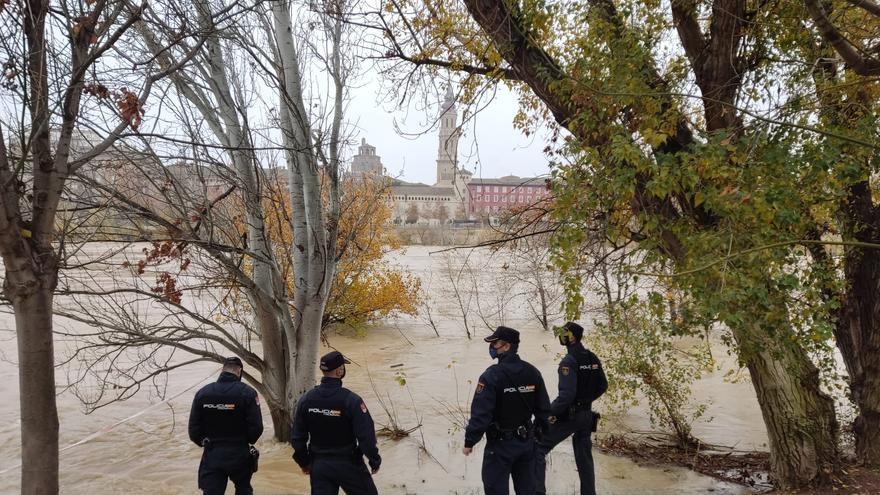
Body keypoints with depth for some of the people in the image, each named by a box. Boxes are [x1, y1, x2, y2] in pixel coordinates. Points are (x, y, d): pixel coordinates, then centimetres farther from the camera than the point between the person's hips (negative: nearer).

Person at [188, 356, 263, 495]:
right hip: (239, 453, -1)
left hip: (212, 454, 2)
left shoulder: (202, 392, -2)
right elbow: (256, 427, -15)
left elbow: (193, 429, -1)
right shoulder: (247, 392, -11)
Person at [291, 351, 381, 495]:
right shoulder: (351, 400, -19)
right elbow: (366, 436, -18)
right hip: (348, 464, -4)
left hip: (318, 465, 4)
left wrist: (304, 461, 16)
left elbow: (297, 436, 2)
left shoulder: (307, 399, -5)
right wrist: (375, 460, -3)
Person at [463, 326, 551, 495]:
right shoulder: (533, 372, 0)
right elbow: (543, 407, 5)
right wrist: (540, 429, 19)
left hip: (500, 444, -6)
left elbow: (480, 413, -21)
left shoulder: (492, 375, -20)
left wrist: (470, 441, -11)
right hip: (526, 441, 6)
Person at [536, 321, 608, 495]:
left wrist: (550, 412, -17)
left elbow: (567, 394, -25)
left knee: (538, 448, -1)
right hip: (587, 414, 8)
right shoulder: (592, 358, 4)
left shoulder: (569, 361, -19)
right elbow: (602, 386, 13)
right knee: (584, 456, 16)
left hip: (568, 415, -7)